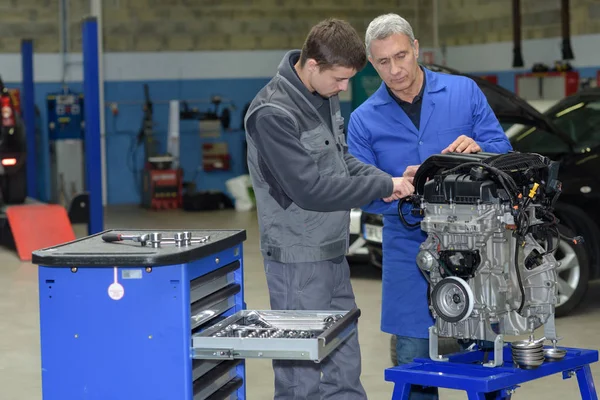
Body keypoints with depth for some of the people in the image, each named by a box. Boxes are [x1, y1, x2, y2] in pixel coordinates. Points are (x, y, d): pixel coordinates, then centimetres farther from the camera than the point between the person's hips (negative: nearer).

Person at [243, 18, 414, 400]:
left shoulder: (325, 95, 5)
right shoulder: (273, 114, -22)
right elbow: (310, 189, -24)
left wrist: (385, 179, -3)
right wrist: (384, 186, -18)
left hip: (334, 251, 9)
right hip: (298, 258, -9)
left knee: (345, 364, 16)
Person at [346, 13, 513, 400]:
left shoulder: (464, 92, 2)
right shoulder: (365, 119, 3)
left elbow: (504, 150, 0)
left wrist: (478, 148, -22)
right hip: (410, 250, 1)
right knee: (414, 359, 6)